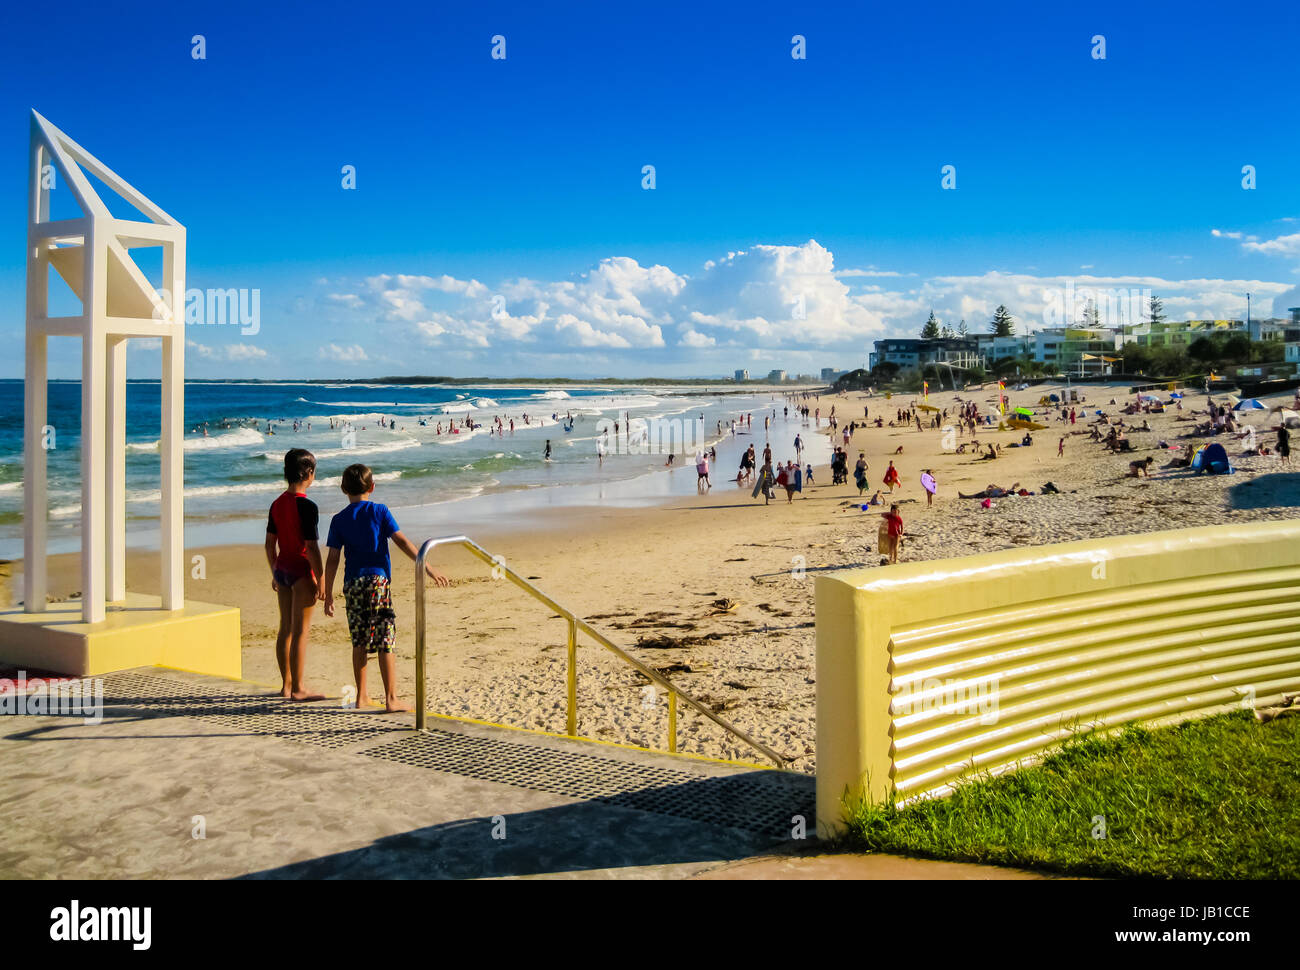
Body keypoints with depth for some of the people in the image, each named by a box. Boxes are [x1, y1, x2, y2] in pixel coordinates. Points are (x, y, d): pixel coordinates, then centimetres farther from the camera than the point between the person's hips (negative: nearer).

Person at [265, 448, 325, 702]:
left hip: (282, 569, 8)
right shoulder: (307, 506, -16)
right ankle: (298, 689, 5)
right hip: (302, 571, -8)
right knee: (301, 631, -1)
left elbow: (270, 543, 11)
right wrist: (321, 581, -12)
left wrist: (275, 573, 21)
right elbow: (311, 548, -18)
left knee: (285, 629, 14)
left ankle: (286, 684, 24)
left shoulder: (277, 504, 7)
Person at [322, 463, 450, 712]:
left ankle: (361, 696, 19)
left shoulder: (339, 520, 6)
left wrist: (328, 593, 9)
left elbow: (332, 559, 4)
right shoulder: (379, 511, 1)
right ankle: (391, 699, -1)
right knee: (385, 642, 0)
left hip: (352, 584, 3)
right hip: (378, 581, -3)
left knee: (359, 642, 13)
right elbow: (401, 541, -6)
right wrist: (427, 566, -5)